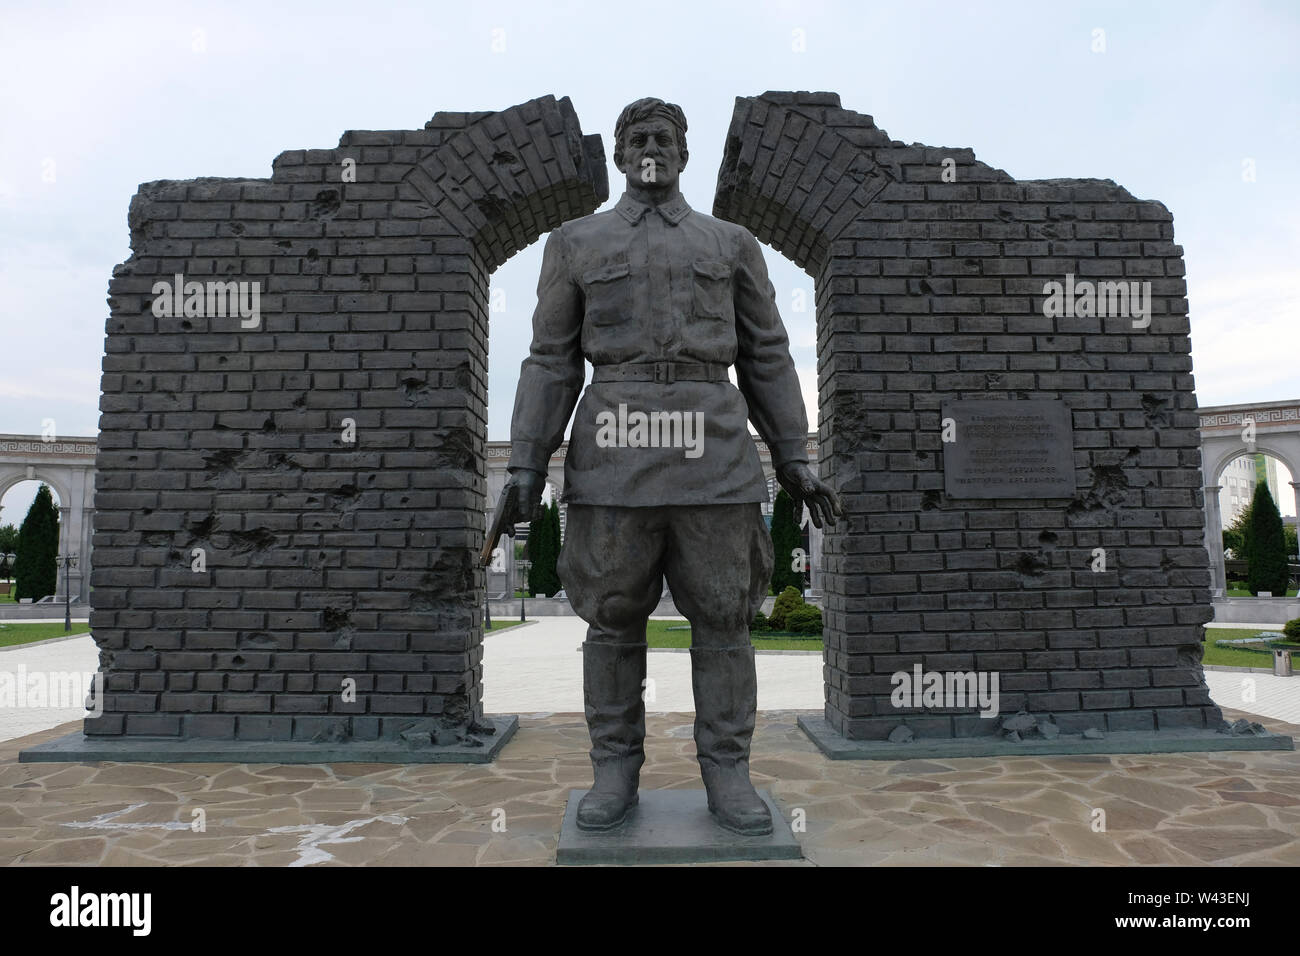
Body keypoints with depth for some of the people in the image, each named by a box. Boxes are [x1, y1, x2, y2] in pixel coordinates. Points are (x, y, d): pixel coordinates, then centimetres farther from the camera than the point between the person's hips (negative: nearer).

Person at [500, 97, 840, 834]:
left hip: (713, 457, 1)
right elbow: (552, 363, 9)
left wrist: (795, 459, 4)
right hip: (616, 455, 0)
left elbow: (767, 359, 13)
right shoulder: (576, 244, 14)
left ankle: (727, 775, 13)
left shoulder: (732, 244, 16)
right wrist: (526, 464, -1)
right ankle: (616, 773, 15)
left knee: (722, 616, 1)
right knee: (613, 616, 2)